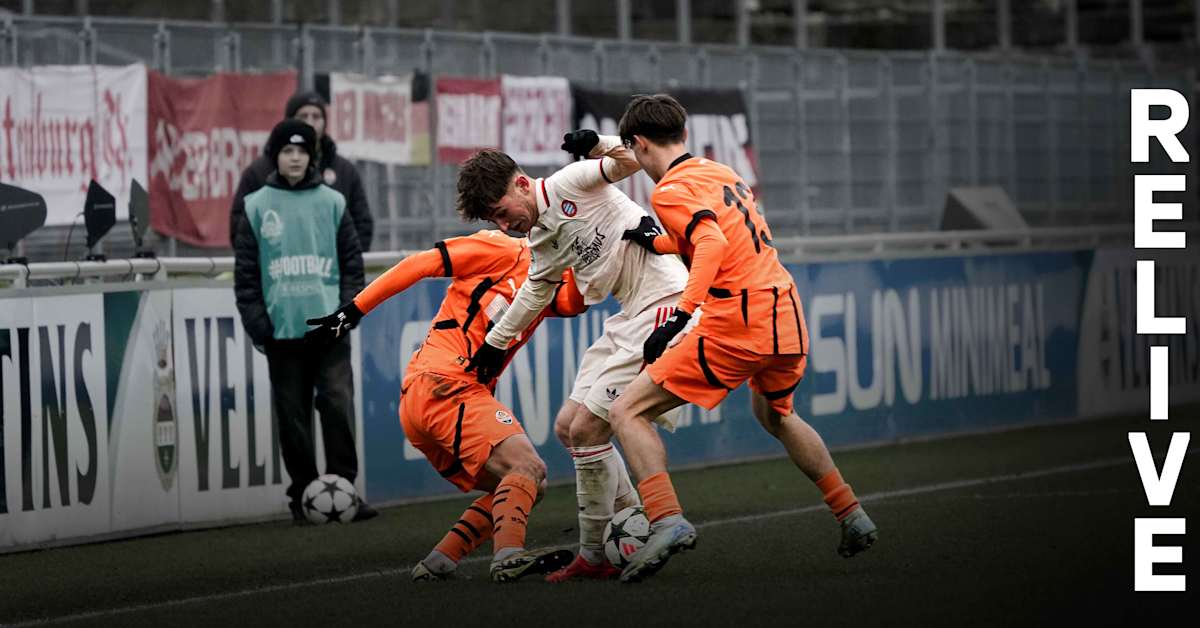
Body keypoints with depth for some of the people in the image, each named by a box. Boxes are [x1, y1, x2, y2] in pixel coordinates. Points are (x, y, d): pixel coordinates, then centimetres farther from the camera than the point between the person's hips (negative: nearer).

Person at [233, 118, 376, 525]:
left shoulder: (332, 203, 8)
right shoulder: (258, 206, 6)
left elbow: (352, 262, 9)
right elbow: (245, 271, 5)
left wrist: (347, 308, -3)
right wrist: (256, 321, -3)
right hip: (283, 328, 0)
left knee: (338, 405, -10)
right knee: (293, 415, 4)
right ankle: (302, 497, 10)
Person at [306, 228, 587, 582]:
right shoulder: (507, 252, 1)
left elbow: (577, 301, -3)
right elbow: (418, 265, -2)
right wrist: (353, 311, -6)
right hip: (444, 385, -9)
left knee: (518, 490, 10)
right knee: (526, 468, -19)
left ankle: (439, 563, 3)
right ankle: (508, 556, -37)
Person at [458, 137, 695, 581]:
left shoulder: (569, 183, -9)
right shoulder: (541, 245, 15)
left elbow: (631, 160, -16)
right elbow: (534, 293, 31)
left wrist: (596, 145, -32)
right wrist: (496, 343, 40)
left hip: (666, 302, -10)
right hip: (631, 318, 10)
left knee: (587, 428, -11)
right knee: (568, 427, 10)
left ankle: (596, 557, 2)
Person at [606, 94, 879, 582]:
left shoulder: (671, 190, -5)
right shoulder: (722, 173, 19)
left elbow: (713, 244, -22)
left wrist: (680, 316, -29)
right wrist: (659, 243, 33)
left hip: (737, 325, -8)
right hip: (789, 320, 8)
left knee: (627, 413, -4)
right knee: (775, 414, 36)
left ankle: (667, 520, -21)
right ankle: (853, 518, 37)